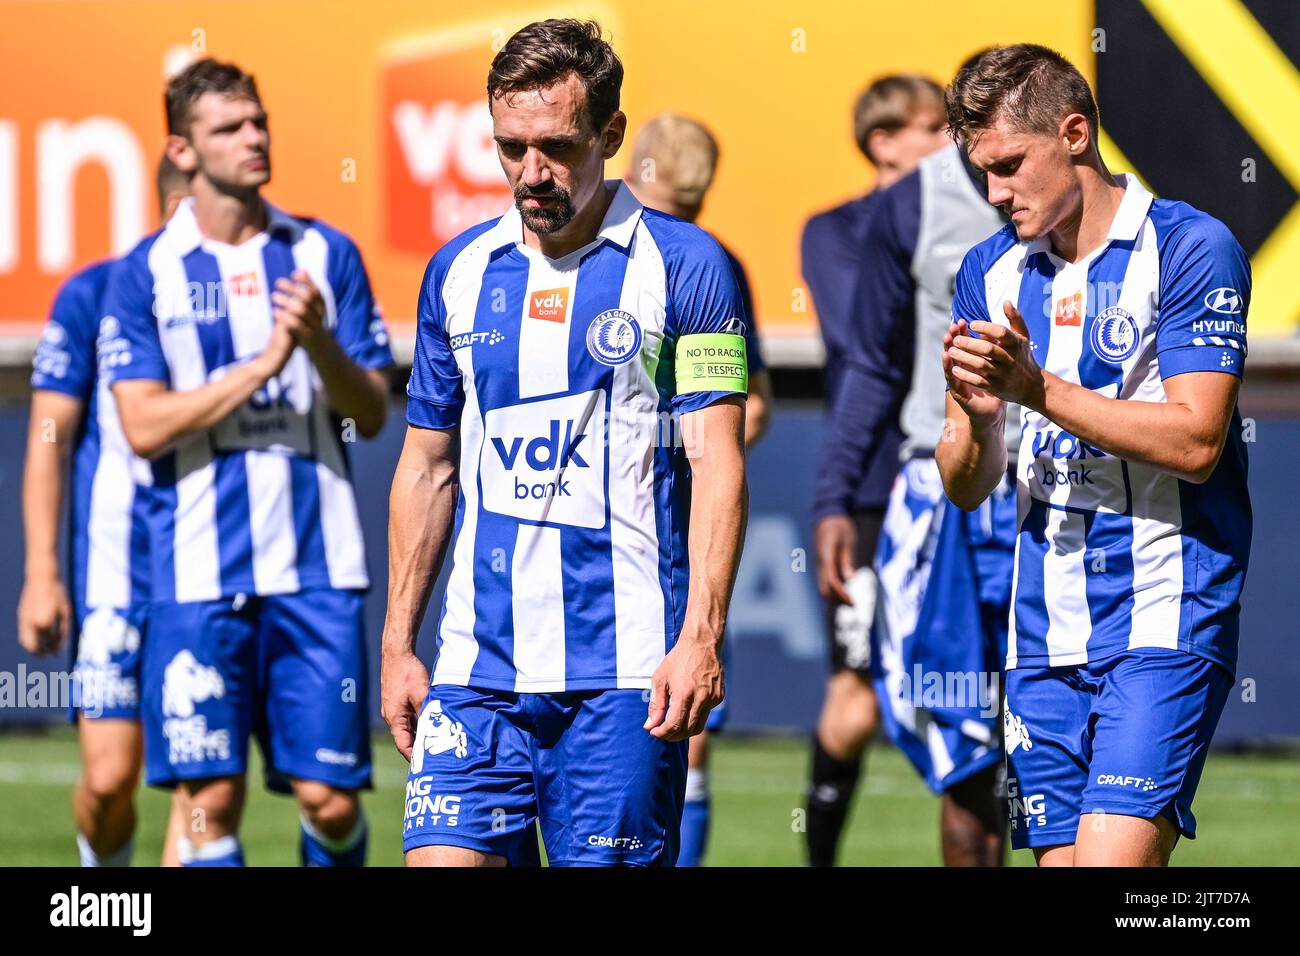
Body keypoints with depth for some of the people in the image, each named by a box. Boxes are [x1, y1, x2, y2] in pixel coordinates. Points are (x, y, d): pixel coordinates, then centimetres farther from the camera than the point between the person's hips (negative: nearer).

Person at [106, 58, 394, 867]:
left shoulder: (326, 255, 9)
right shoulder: (144, 273, 2)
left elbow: (373, 414, 7)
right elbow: (145, 426, -7)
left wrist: (319, 345, -12)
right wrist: (263, 363, -13)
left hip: (316, 567, 2)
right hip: (199, 577, -1)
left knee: (330, 795, -1)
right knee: (211, 801, -4)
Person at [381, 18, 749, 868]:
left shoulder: (686, 266, -1)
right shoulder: (458, 272, 12)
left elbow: (717, 463, -6)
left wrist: (701, 638, -16)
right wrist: (399, 644, 13)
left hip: (624, 671, -4)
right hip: (476, 665, 4)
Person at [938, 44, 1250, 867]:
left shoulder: (1190, 248, -6)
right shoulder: (991, 272, 12)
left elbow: (1195, 442, -15)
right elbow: (967, 488, 13)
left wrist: (1038, 389, -19)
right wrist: (978, 416, -10)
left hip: (1164, 620, -6)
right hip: (1046, 635, 6)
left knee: (1112, 857, -19)